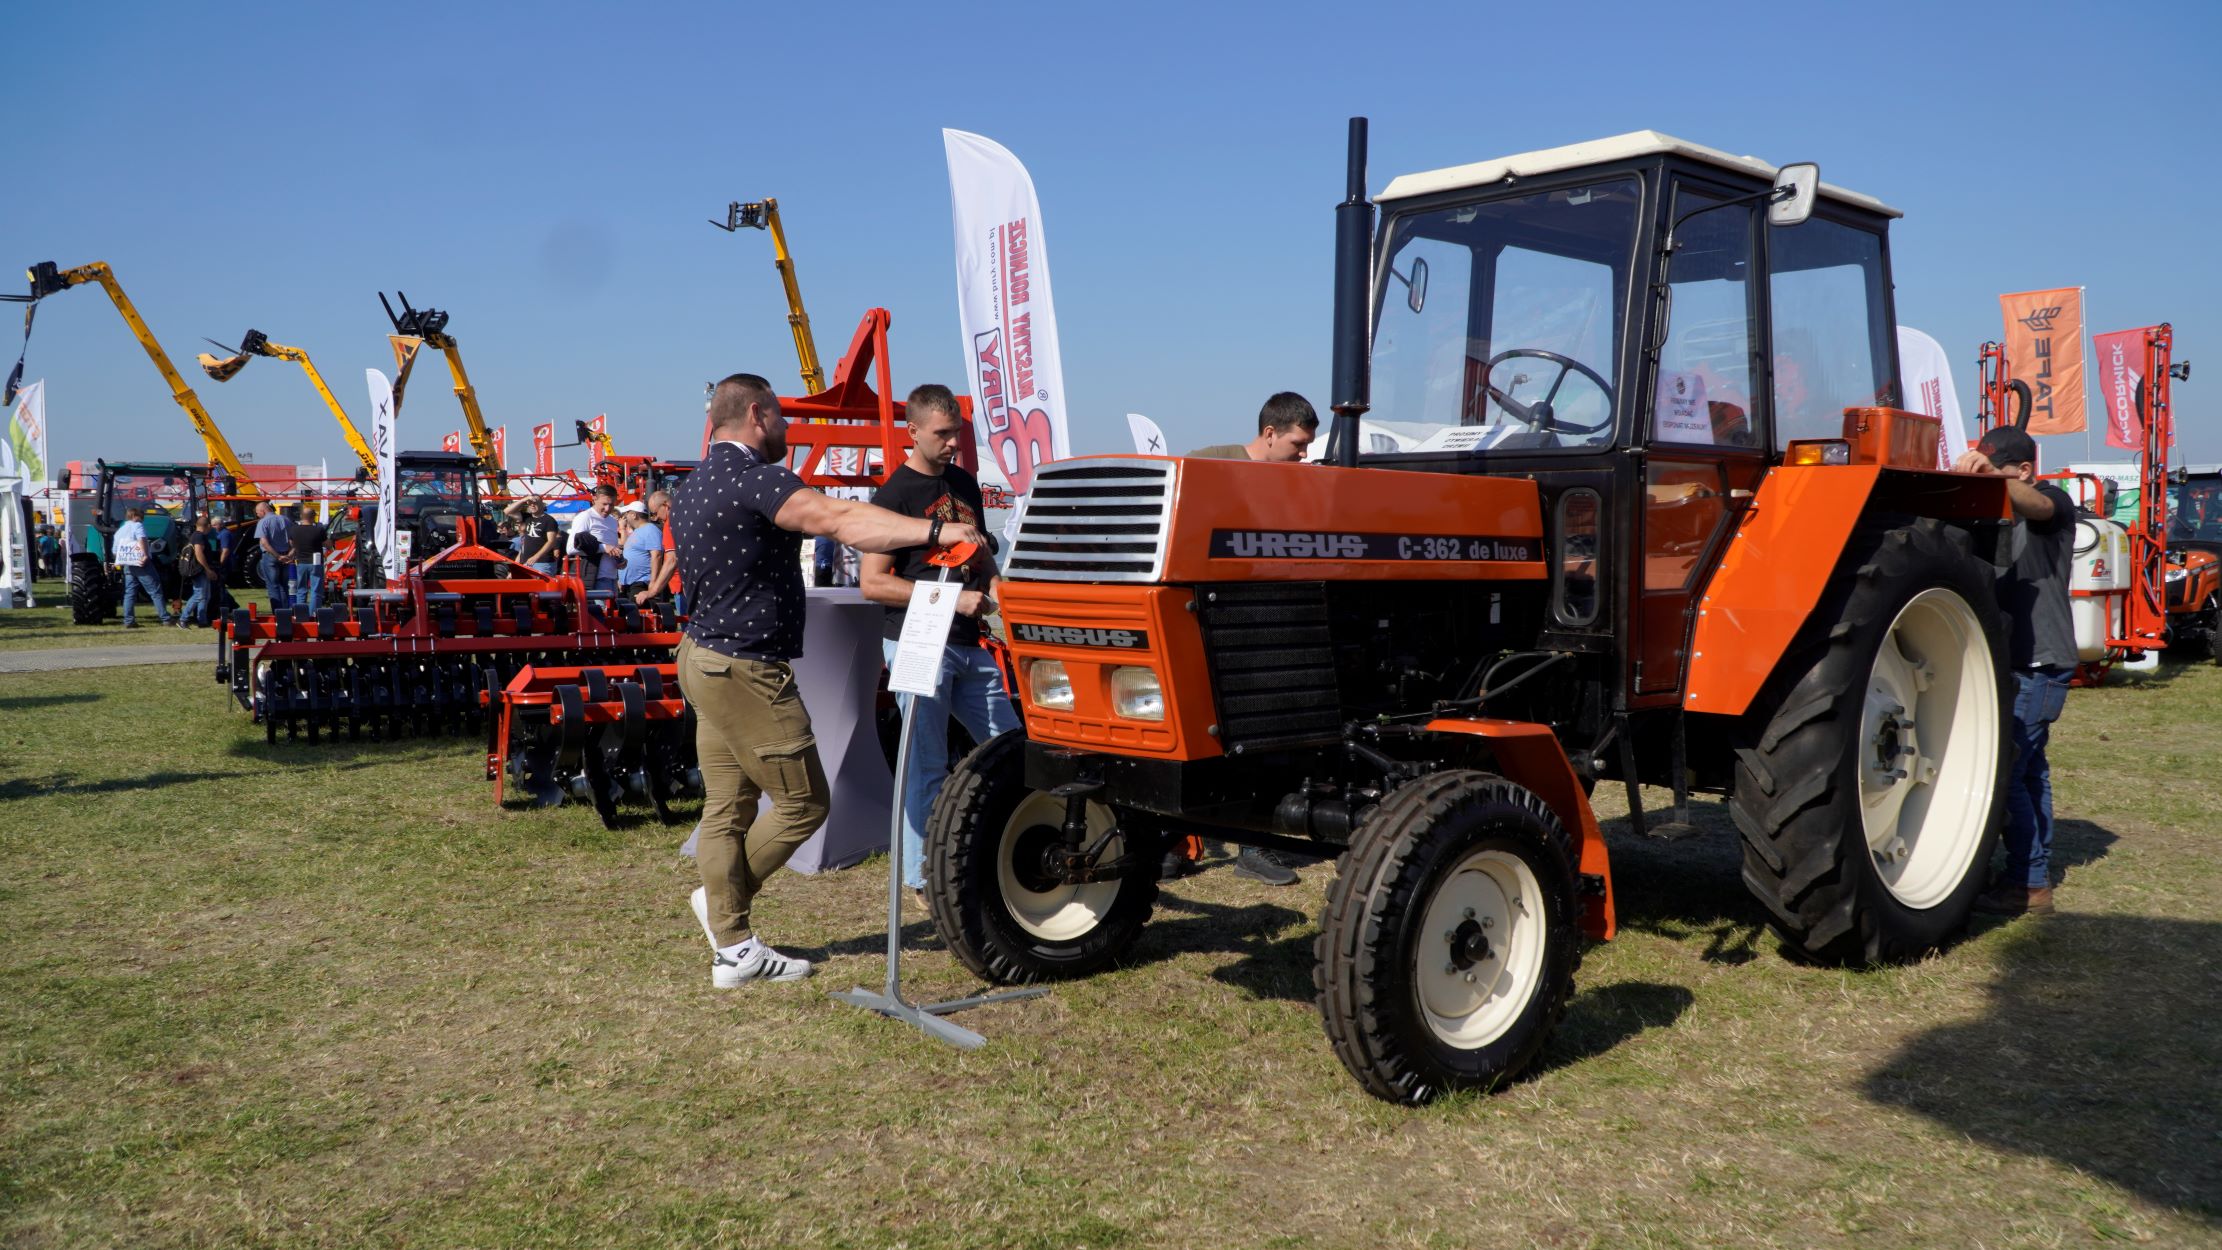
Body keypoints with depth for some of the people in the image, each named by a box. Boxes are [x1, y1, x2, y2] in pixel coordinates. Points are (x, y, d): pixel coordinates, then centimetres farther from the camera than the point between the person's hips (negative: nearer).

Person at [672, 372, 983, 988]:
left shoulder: (695, 487, 15)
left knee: (727, 807, 11)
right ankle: (725, 900, 16)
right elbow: (839, 518, -31)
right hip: (745, 670, -11)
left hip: (704, 657, 11)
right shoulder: (748, 476, -18)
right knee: (803, 800, 1)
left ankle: (732, 949, 16)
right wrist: (932, 530, -36)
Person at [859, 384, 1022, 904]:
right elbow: (872, 582, -14)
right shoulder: (895, 494, -9)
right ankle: (920, 879, 10)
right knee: (927, 767, -1)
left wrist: (993, 584, 4)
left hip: (969, 645, 7)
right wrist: (953, 598, -18)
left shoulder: (964, 484, 14)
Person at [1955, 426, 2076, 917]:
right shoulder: (2000, 514, 17)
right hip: (2018, 662, 9)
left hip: (2040, 665, -9)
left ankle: (2029, 884, -5)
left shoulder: (2053, 503, -7)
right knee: (2028, 770, 15)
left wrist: (1990, 474, -52)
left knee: (2004, 773, -13)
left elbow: (2036, 504, -32)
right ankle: (2033, 875, 23)